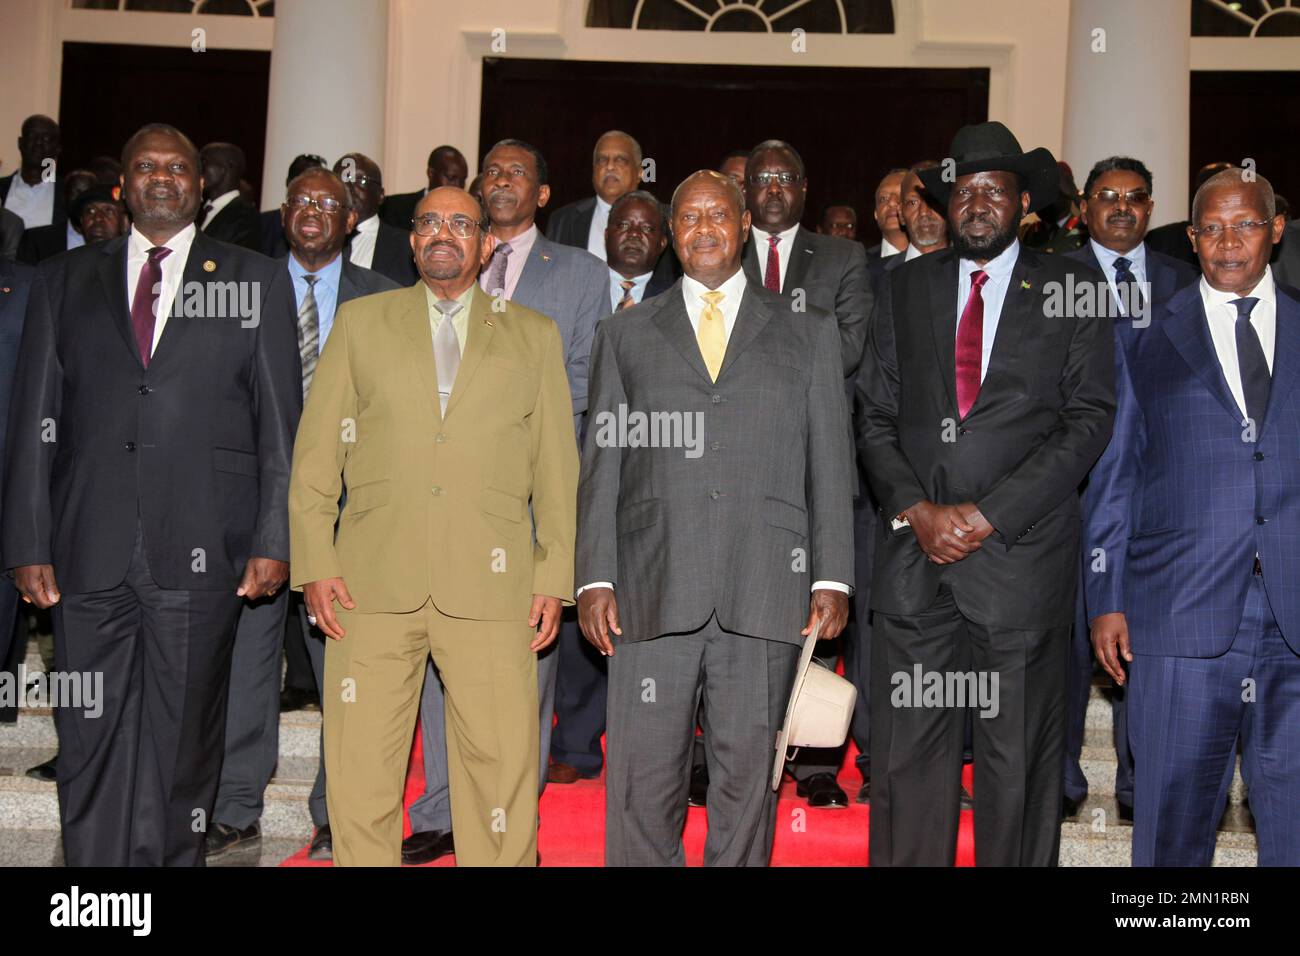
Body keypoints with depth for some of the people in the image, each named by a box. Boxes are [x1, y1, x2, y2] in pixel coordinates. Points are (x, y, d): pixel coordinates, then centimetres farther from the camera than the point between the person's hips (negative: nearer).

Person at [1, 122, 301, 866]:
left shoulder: (252, 280, 7)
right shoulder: (65, 280, 13)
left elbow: (281, 421, 3)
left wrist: (274, 539, -4)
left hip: (200, 553, -2)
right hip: (91, 553, 2)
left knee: (184, 742, 7)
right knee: (90, 742, 6)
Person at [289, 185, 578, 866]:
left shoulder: (534, 336, 14)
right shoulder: (360, 322, 15)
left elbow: (557, 465, 11)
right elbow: (316, 449, 10)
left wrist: (554, 578, 3)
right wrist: (314, 562, 0)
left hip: (490, 584, 0)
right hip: (373, 582, 1)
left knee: (502, 770, -1)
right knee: (360, 774, 3)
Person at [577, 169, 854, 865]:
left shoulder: (807, 331, 13)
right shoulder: (626, 333, 15)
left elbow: (829, 463, 8)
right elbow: (600, 465, 10)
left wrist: (832, 578, -1)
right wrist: (595, 578, 0)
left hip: (766, 593, 0)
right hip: (653, 592, 0)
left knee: (748, 778, 5)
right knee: (642, 782, 1)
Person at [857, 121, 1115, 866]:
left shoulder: (1073, 290, 4)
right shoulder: (907, 286, 13)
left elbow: (1089, 420, -3)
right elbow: (876, 415, 10)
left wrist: (986, 515, -10)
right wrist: (916, 510, -6)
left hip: (1020, 550, -2)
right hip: (914, 554, 2)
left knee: (1019, 760, 7)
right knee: (906, 754, 4)